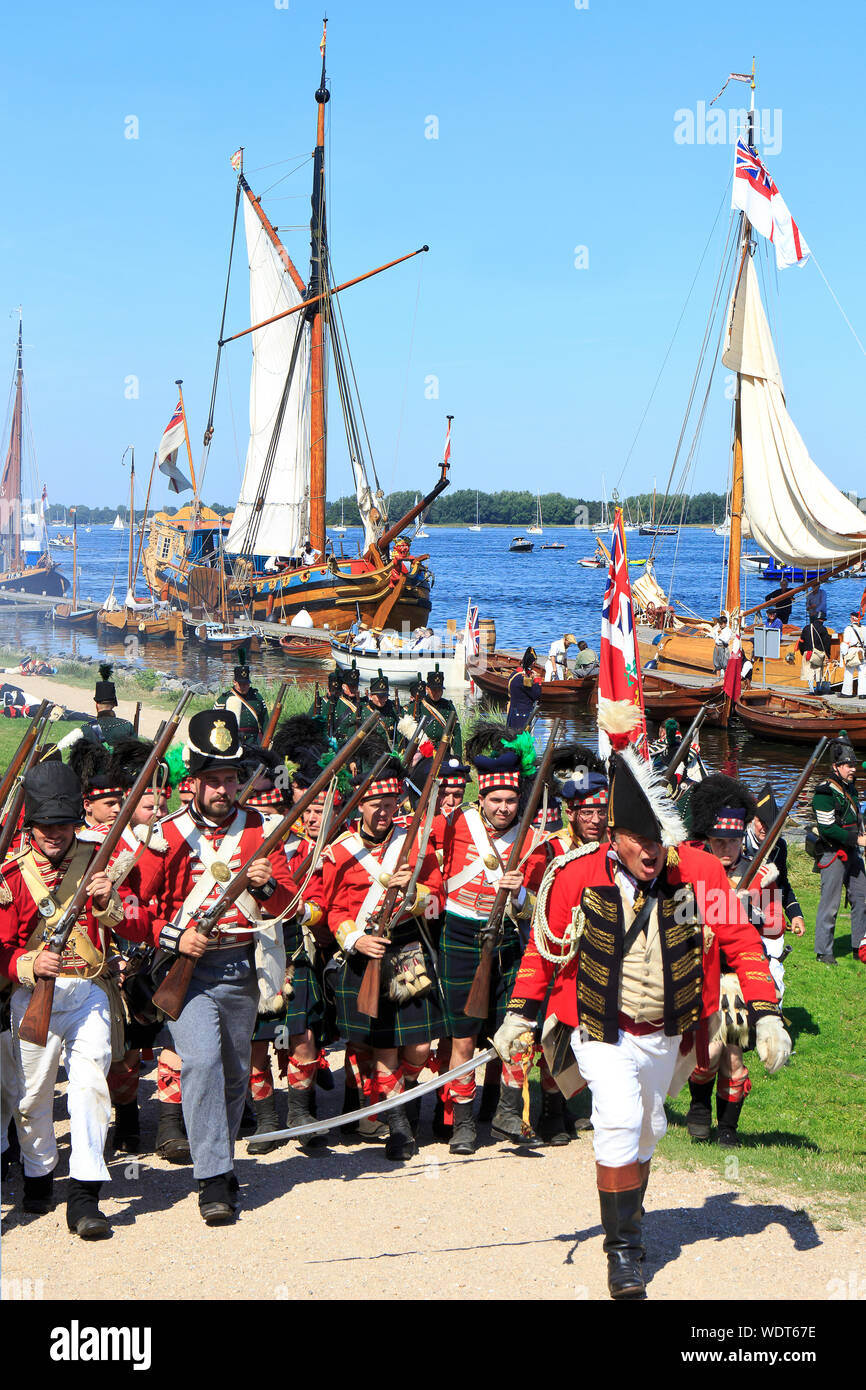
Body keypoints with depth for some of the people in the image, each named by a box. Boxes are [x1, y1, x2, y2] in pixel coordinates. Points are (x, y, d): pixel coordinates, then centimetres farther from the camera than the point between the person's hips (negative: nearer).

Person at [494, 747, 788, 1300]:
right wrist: (520, 1013, -2)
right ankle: (623, 1249, -6)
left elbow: (742, 941, -6)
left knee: (647, 1131, 19)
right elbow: (543, 948, -1)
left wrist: (767, 1016, -12)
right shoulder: (577, 877, -16)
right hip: (602, 1030, -3)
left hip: (665, 1035, 3)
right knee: (619, 1121, -20)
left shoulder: (699, 872, -13)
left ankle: (630, 1219, 46)